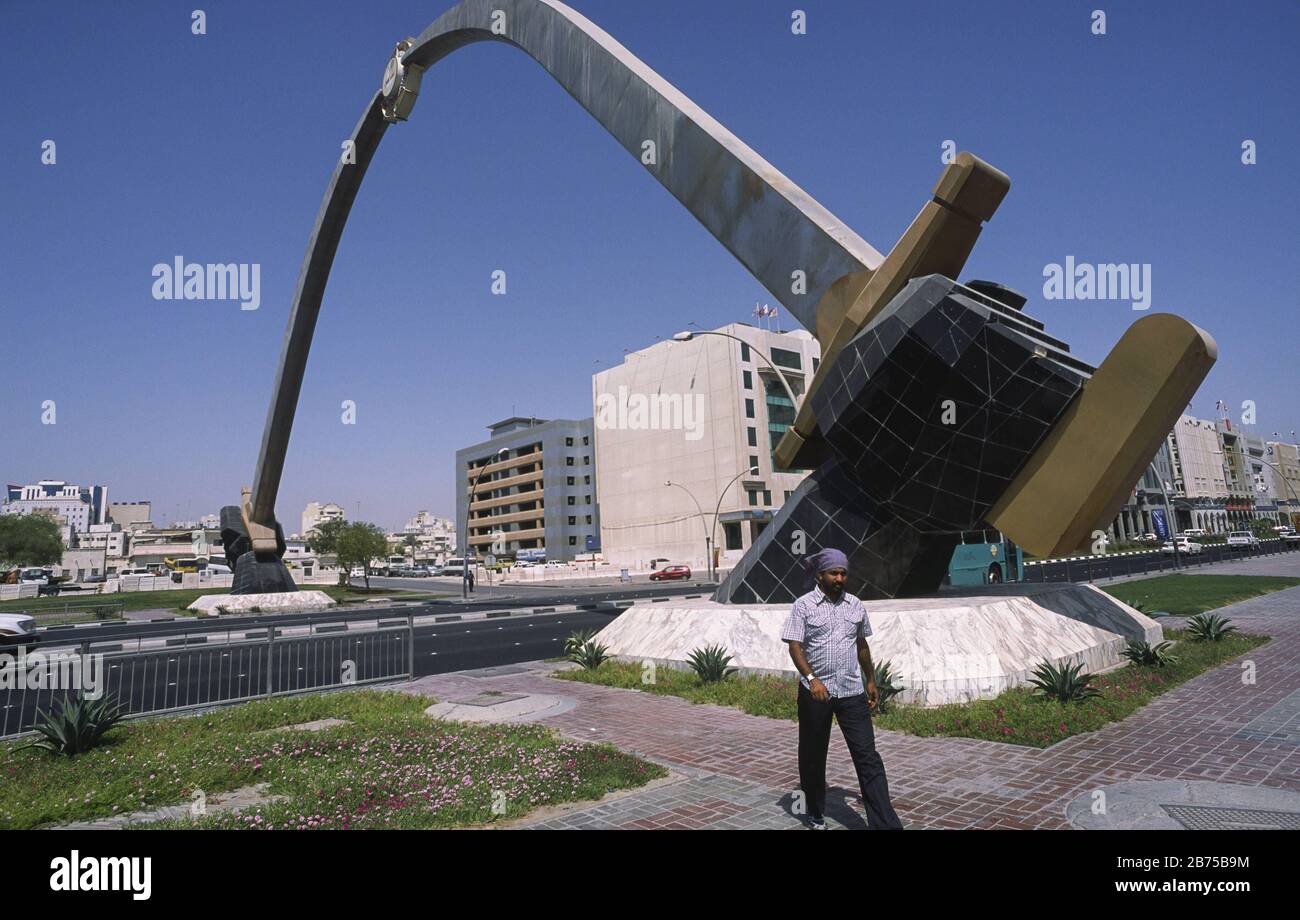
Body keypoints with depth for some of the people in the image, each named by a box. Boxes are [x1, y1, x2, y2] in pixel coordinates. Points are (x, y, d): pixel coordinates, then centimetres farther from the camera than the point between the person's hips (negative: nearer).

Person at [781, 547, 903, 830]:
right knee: (813, 756, 12)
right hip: (816, 692, -3)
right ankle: (816, 815, 32)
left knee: (868, 758, -2)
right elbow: (795, 646, -11)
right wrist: (811, 679, -24)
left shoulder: (855, 605, 8)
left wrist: (871, 681, 20)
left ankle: (885, 825, 0)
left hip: (852, 692, 3)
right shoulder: (804, 606, -6)